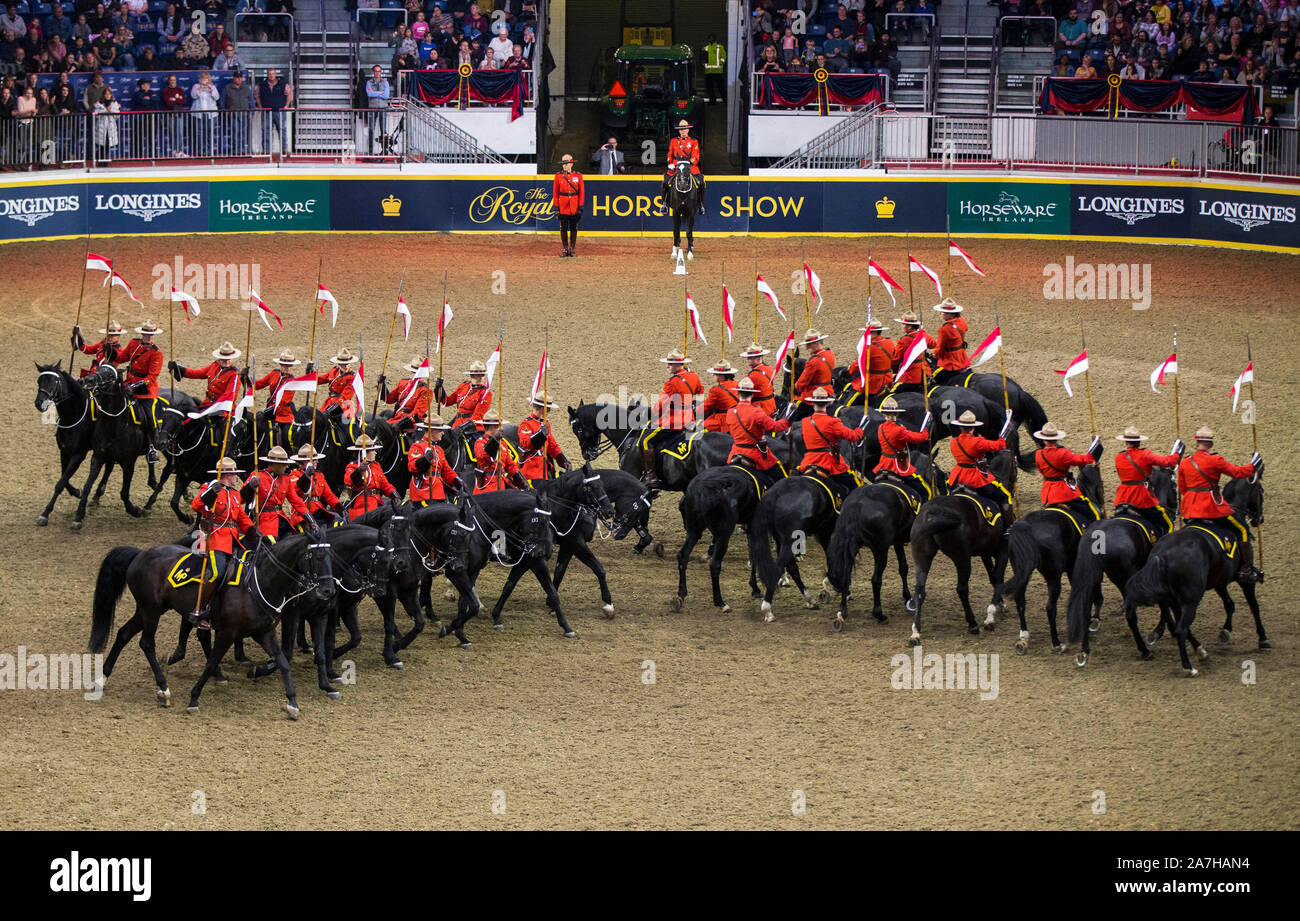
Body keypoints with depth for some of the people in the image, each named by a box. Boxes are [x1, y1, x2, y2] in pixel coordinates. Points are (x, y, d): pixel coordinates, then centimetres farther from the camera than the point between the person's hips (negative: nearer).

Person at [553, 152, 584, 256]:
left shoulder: (578, 176, 1)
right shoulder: (558, 176, 1)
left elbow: (582, 192, 2)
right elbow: (555, 192, 2)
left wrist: (580, 207, -4)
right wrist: (556, 207, -3)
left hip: (574, 207, 0)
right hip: (563, 207, 0)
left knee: (573, 228, 5)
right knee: (563, 228, 2)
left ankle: (572, 248, 14)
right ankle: (564, 249, 11)